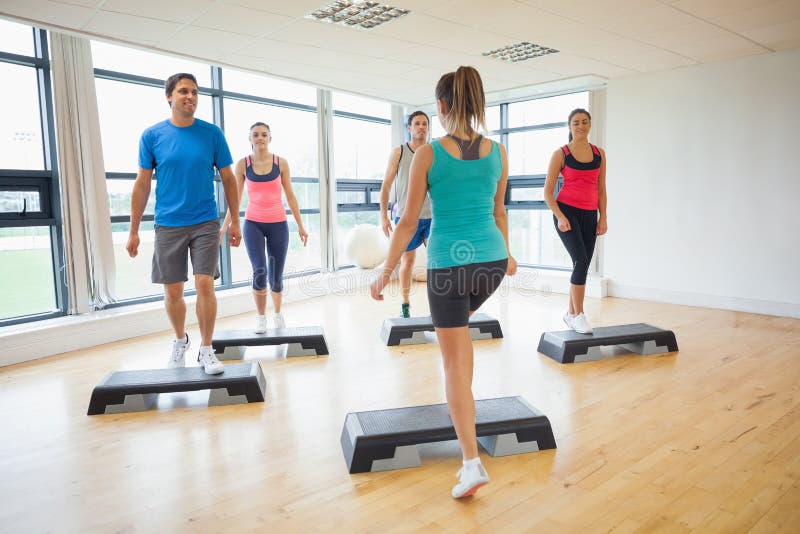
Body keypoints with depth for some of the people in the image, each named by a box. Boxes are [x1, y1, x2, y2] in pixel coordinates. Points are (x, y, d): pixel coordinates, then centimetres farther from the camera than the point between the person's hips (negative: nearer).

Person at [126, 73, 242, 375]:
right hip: (168, 225, 1)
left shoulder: (212, 134, 0)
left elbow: (228, 179, 6)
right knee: (173, 291, 8)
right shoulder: (152, 135, 0)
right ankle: (180, 341, 32)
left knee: (205, 284, -9)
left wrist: (235, 221, 4)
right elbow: (142, 184, 4)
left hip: (205, 223, -1)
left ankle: (206, 350, 6)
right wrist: (133, 231, 3)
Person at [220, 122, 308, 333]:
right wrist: (225, 226, 1)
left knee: (276, 276, 5)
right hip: (253, 224, -1)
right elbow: (235, 198, 5)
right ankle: (261, 317, 4)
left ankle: (277, 313, 31)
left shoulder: (281, 163, 1)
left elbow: (290, 196, 5)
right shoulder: (242, 164, 1)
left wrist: (300, 226, 4)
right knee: (259, 272, -17)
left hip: (278, 224, 1)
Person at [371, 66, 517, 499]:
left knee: (455, 362, 5)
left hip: (449, 263, -4)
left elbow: (408, 222, -7)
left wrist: (385, 272, 3)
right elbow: (499, 213, 13)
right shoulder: (498, 152, 2)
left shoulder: (426, 155, -9)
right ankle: (463, 398, 41)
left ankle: (472, 462, 4)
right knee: (459, 331, 35)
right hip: (492, 259, 5)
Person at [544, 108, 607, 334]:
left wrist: (603, 217, 6)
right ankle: (578, 314, -10)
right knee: (581, 259, -19)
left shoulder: (599, 153, 11)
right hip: (567, 211, -5)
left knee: (582, 265, 7)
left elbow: (601, 189, 14)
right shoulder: (561, 154, -2)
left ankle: (570, 313, 22)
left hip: (589, 215, 5)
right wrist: (560, 217, -14)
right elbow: (548, 191, -4)